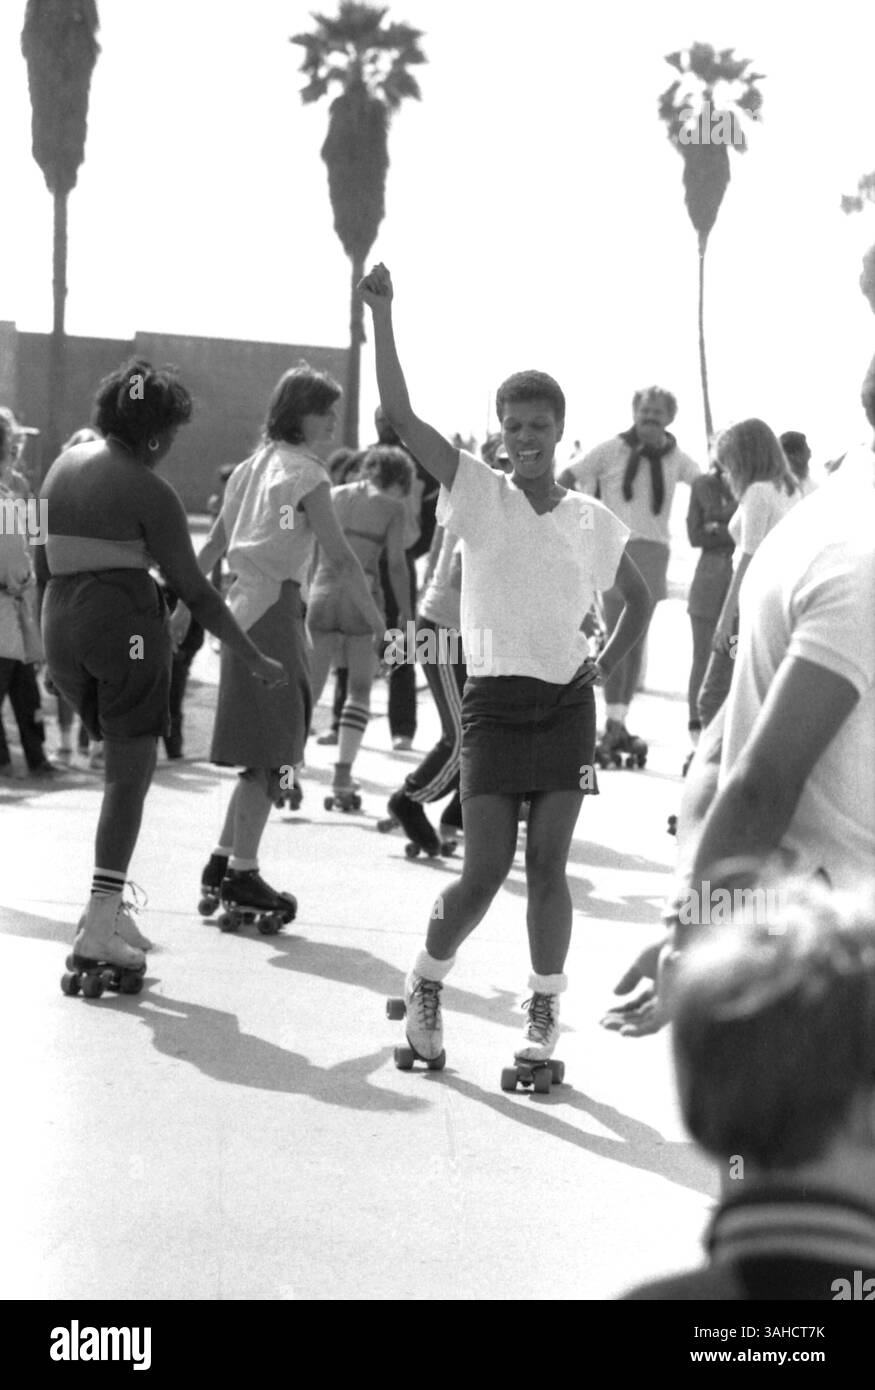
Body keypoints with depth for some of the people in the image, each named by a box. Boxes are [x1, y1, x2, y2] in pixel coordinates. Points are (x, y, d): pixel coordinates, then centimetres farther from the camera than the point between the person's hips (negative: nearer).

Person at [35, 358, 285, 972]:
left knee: (124, 765, 18)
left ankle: (108, 900, 14)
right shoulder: (149, 491, -9)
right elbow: (195, 590, -9)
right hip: (127, 623, -7)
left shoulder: (64, 465, 12)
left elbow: (42, 562, 16)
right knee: (130, 773, -1)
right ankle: (100, 923, -6)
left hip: (60, 623, 7)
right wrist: (256, 658, -2)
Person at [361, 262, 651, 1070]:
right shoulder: (480, 494, -2)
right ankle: (426, 984, 21)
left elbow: (640, 599, 21)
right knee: (485, 870, -3)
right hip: (495, 700, -2)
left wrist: (605, 667, 7)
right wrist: (382, 315, -20)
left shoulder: (593, 520, 5)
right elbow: (400, 415, -13)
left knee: (548, 867, 3)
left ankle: (545, 1014, 14)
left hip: (567, 706, 2)